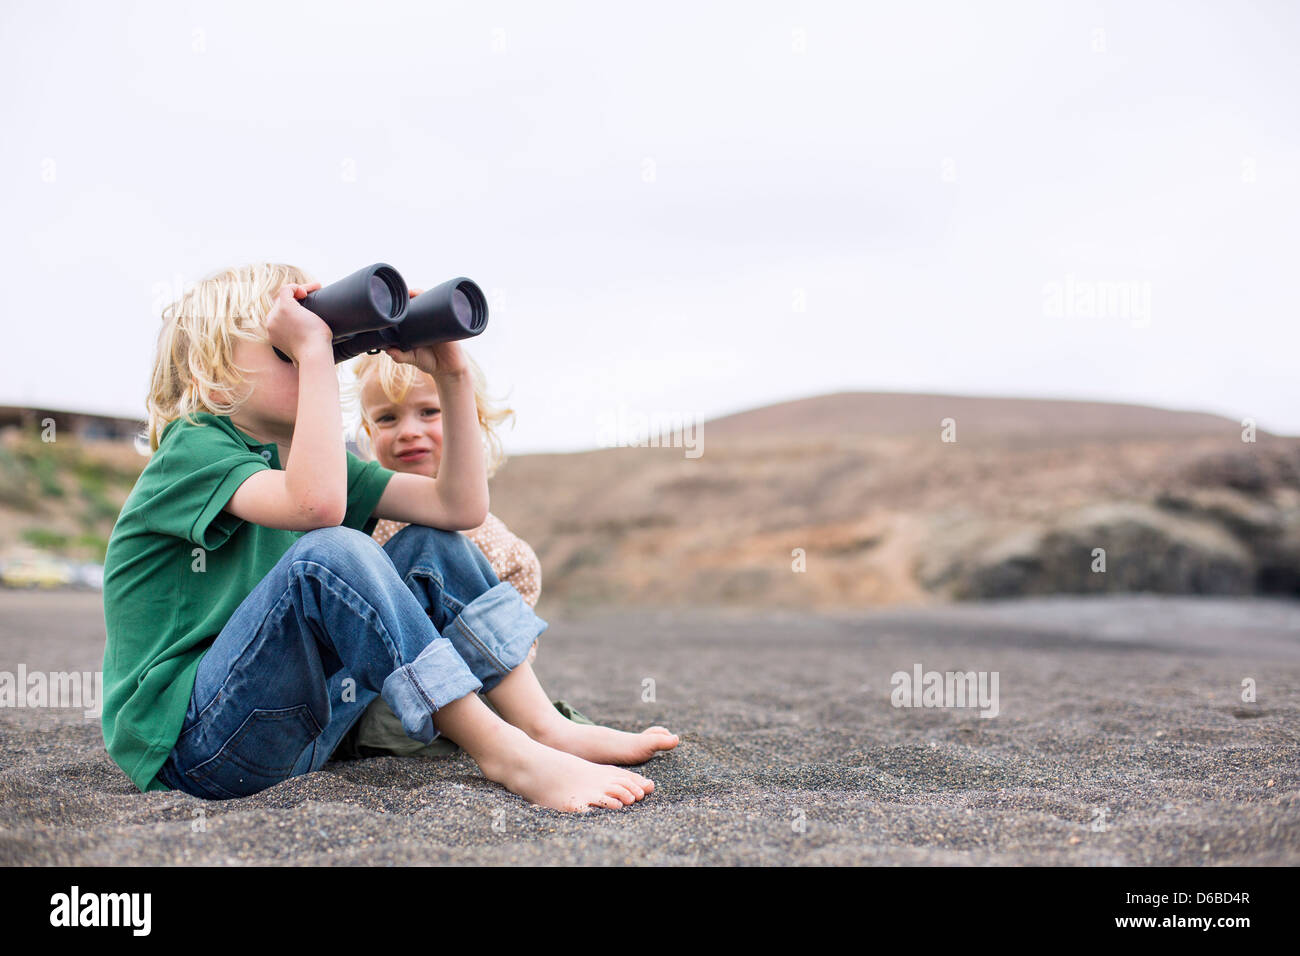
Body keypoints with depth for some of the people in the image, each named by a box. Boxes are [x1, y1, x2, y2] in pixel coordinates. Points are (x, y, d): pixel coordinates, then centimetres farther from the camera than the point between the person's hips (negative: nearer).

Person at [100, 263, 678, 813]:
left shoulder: (304, 454, 12)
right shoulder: (193, 447, -11)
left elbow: (460, 506, 1)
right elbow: (317, 503, -35)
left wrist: (451, 377, -6)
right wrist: (313, 349, -26)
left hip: (297, 724, 8)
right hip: (186, 745, -8)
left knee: (431, 546, 0)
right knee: (330, 552, -31)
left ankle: (548, 728, -8)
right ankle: (503, 754, -27)